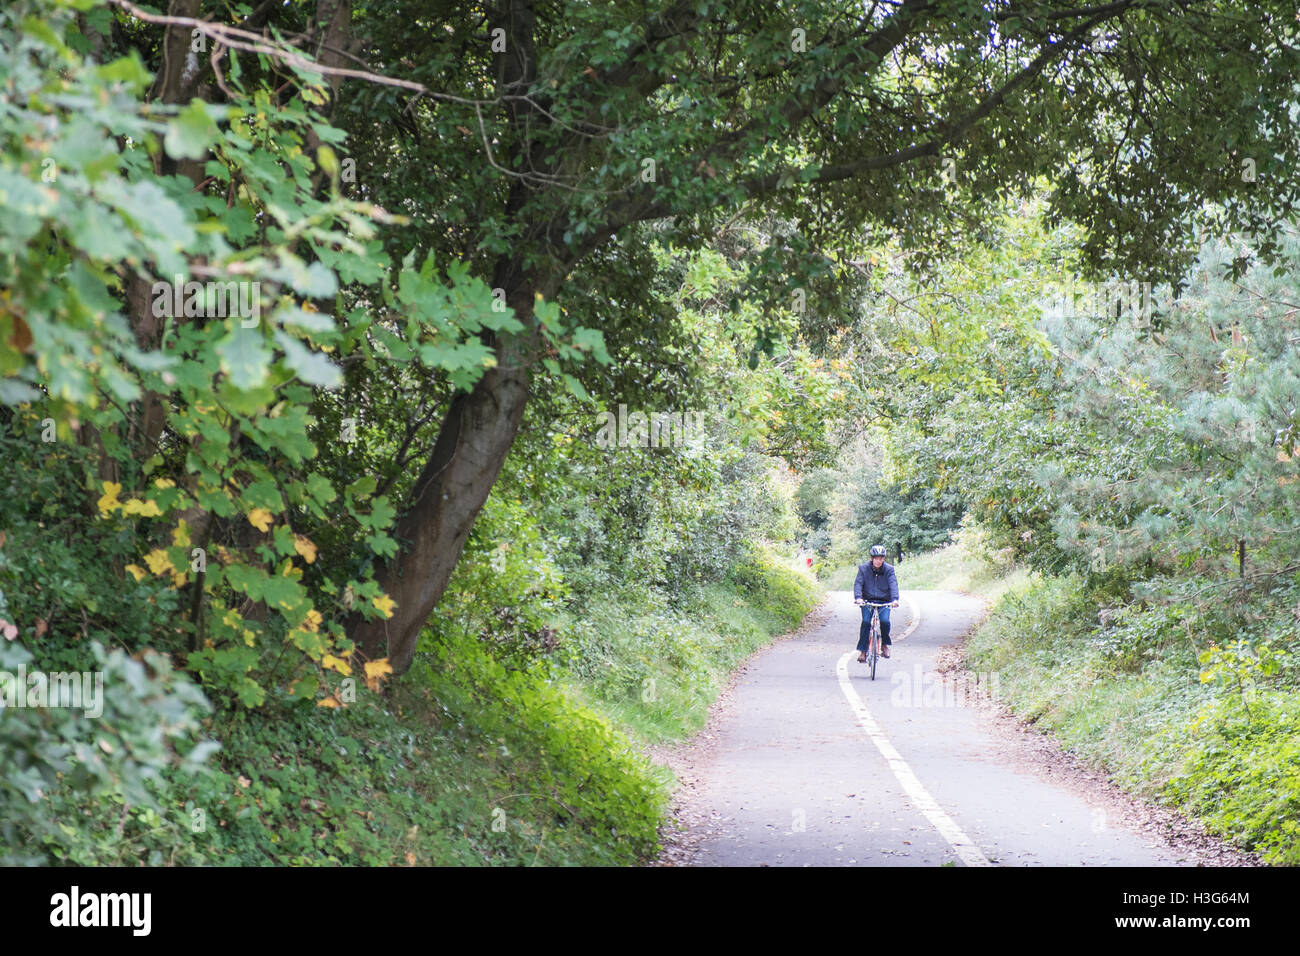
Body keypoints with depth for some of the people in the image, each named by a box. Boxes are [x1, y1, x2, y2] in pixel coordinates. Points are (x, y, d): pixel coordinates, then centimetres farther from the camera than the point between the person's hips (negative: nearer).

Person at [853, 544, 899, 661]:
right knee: (866, 621, -21)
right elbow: (858, 583, -12)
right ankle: (863, 651, -13)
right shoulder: (863, 568, -2)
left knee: (885, 621, -24)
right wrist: (858, 597, -31)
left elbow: (893, 584, -14)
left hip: (884, 601, 0)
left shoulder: (889, 569, -2)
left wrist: (895, 599, -32)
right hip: (867, 601, 0)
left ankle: (885, 645, 3)